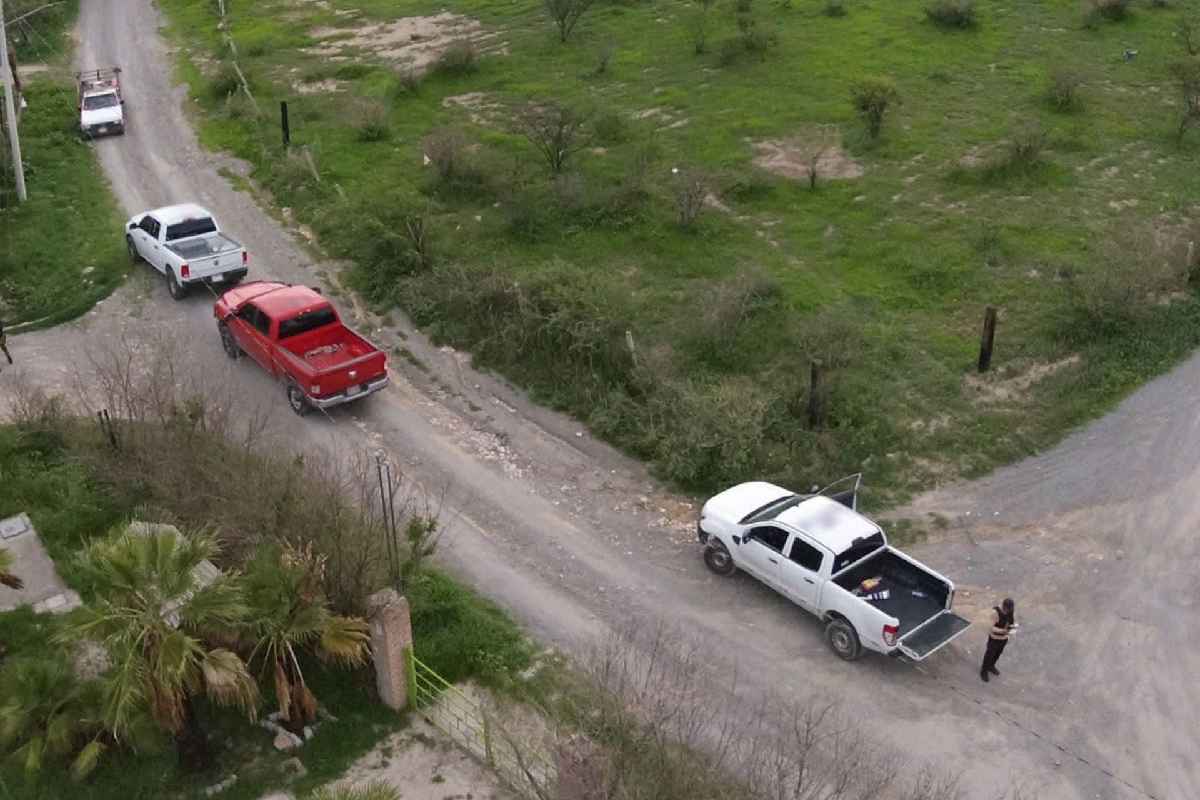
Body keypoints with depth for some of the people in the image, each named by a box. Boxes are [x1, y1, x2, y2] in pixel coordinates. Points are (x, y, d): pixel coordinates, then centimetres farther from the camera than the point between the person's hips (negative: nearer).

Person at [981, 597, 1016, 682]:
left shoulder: (1012, 609, -17)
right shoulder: (996, 612, -33)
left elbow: (1014, 620, -1)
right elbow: (992, 627, -27)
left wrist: (1015, 625, -25)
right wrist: (1003, 631, -41)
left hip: (1004, 637, 5)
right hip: (995, 637, -5)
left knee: (998, 653, 26)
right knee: (990, 654, 15)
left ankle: (991, 666, 52)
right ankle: (984, 671, 38)